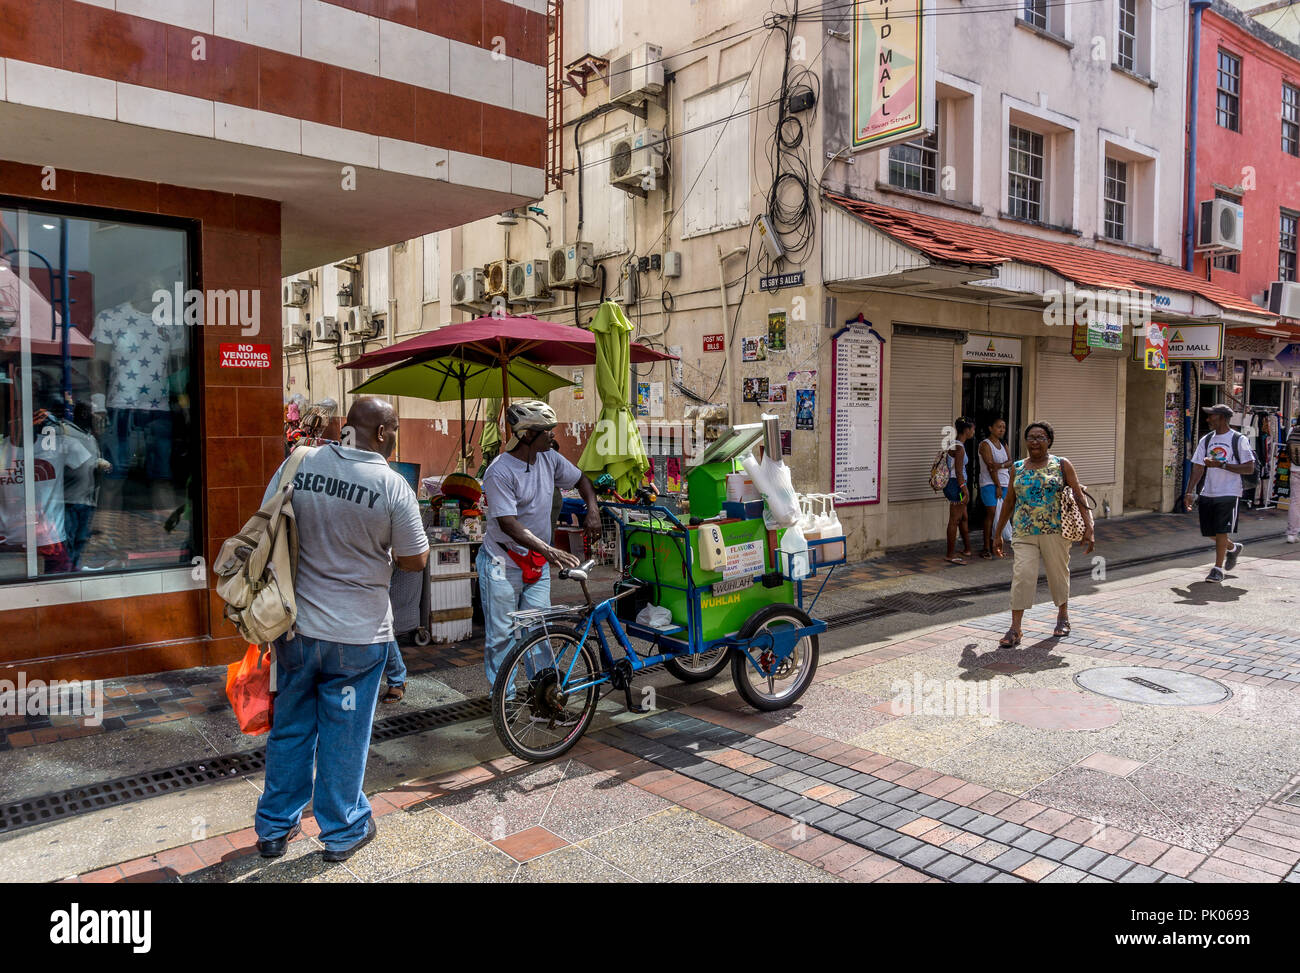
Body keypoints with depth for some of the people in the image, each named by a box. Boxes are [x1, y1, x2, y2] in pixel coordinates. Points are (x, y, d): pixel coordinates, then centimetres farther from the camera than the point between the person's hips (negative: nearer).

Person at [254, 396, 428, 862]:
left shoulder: (299, 465, -5)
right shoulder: (392, 486, -16)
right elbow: (415, 560, -7)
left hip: (295, 626, 4)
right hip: (357, 634, -4)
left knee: (289, 728, 19)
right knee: (344, 735, 12)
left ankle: (274, 828, 35)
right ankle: (342, 832, 30)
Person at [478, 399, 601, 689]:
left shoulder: (549, 458, 0)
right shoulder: (500, 472, -21)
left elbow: (581, 480, 16)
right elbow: (509, 524, -27)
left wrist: (592, 509, -3)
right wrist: (549, 550, -37)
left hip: (538, 562, 6)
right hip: (503, 564, -5)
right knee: (501, 634, 5)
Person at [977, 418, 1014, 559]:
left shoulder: (1004, 445, 18)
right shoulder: (985, 445, -5)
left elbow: (1010, 462, 4)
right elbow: (990, 467, -12)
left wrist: (1000, 465, -18)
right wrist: (998, 486, -15)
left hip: (1004, 483, 7)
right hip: (990, 483, -7)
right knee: (991, 512, -13)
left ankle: (994, 545, 8)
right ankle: (987, 548, -12)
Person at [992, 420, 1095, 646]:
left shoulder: (1062, 465, 2)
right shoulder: (1018, 468, 10)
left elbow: (1079, 496, -2)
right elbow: (1008, 501, 15)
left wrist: (1088, 527, -12)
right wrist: (998, 533, 15)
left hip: (1055, 531, -1)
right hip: (1023, 532, 1)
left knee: (1058, 573, 11)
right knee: (1022, 575, -10)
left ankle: (1063, 616, 36)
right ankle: (1015, 629, -9)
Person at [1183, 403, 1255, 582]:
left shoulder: (1239, 440, -4)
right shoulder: (1206, 440, 11)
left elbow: (1249, 467, -9)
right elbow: (1198, 467, 10)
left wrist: (1222, 465, -19)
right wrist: (1190, 492, 1)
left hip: (1229, 493, -6)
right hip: (1208, 493, 6)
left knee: (1221, 531, -9)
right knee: (1208, 531, 11)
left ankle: (1218, 569, 2)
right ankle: (1233, 548, 39)